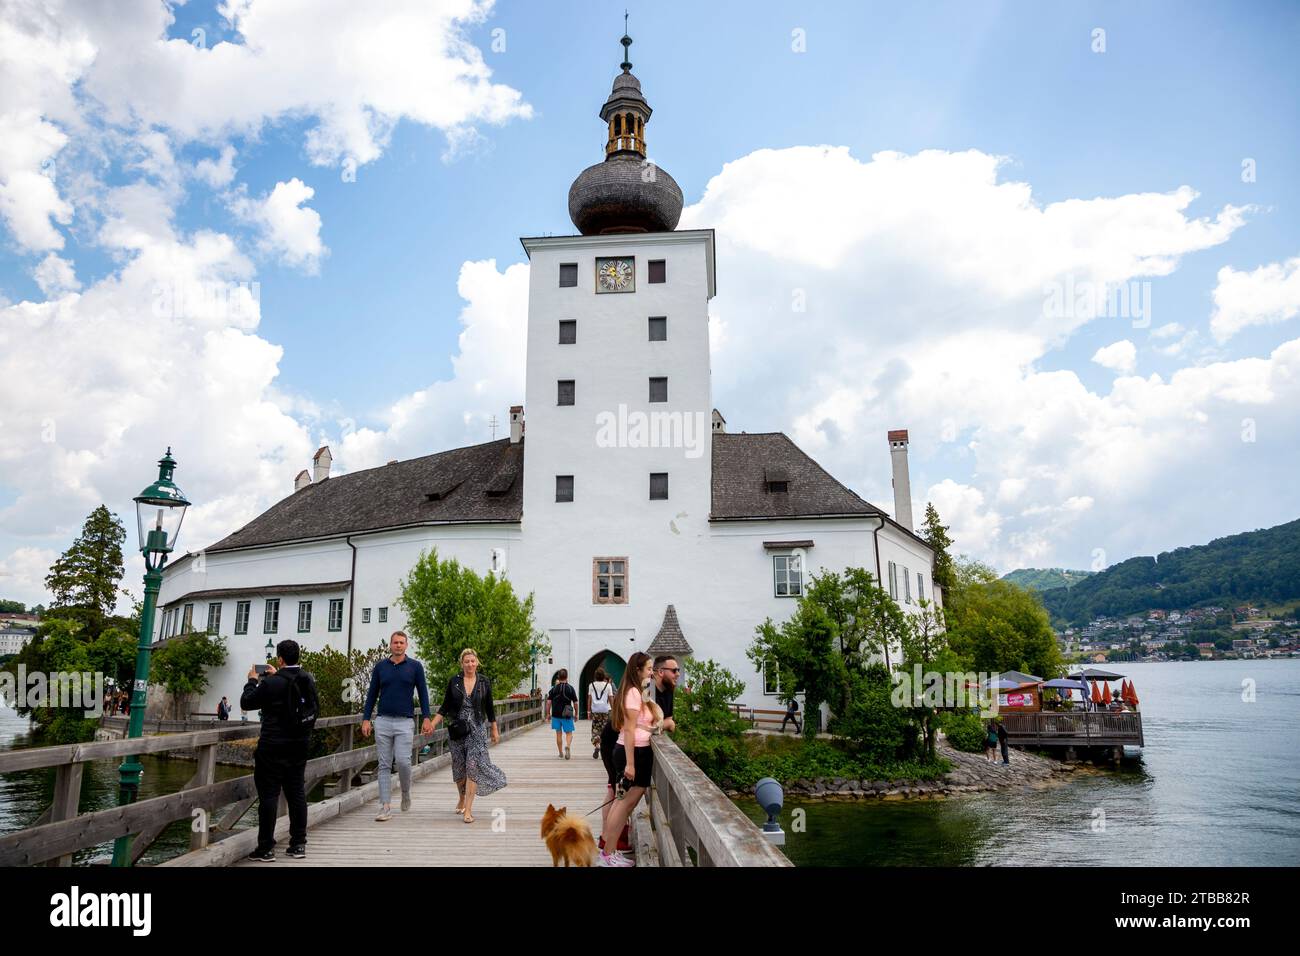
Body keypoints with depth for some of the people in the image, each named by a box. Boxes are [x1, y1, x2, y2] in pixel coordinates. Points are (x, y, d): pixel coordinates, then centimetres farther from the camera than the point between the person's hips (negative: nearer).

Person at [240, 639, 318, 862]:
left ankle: (266, 848, 6)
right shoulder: (308, 680, 0)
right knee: (297, 793, 12)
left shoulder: (270, 683, -18)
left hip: (273, 749, -6)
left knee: (269, 795, 1)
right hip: (299, 748, 6)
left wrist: (253, 680, 10)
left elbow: (246, 703, -4)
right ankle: (298, 844, 18)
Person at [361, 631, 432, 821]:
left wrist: (426, 718, -6)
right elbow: (372, 694, 11)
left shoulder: (415, 666, 3)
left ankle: (406, 793, 18)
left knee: (403, 762, -10)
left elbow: (422, 693, 3)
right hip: (383, 721, 2)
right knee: (384, 765, 3)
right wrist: (365, 719, 4)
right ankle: (385, 807, 6)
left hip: (404, 722, -2)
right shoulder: (380, 666, 8)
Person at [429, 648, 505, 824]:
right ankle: (462, 799, 36)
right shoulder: (453, 682, 2)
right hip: (457, 729, 1)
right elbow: (444, 708, 5)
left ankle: (468, 809, -10)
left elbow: (489, 709, 9)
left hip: (477, 728, -1)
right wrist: (432, 724, -6)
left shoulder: (484, 682, 2)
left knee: (473, 766, -11)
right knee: (459, 767, 10)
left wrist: (495, 730, 12)